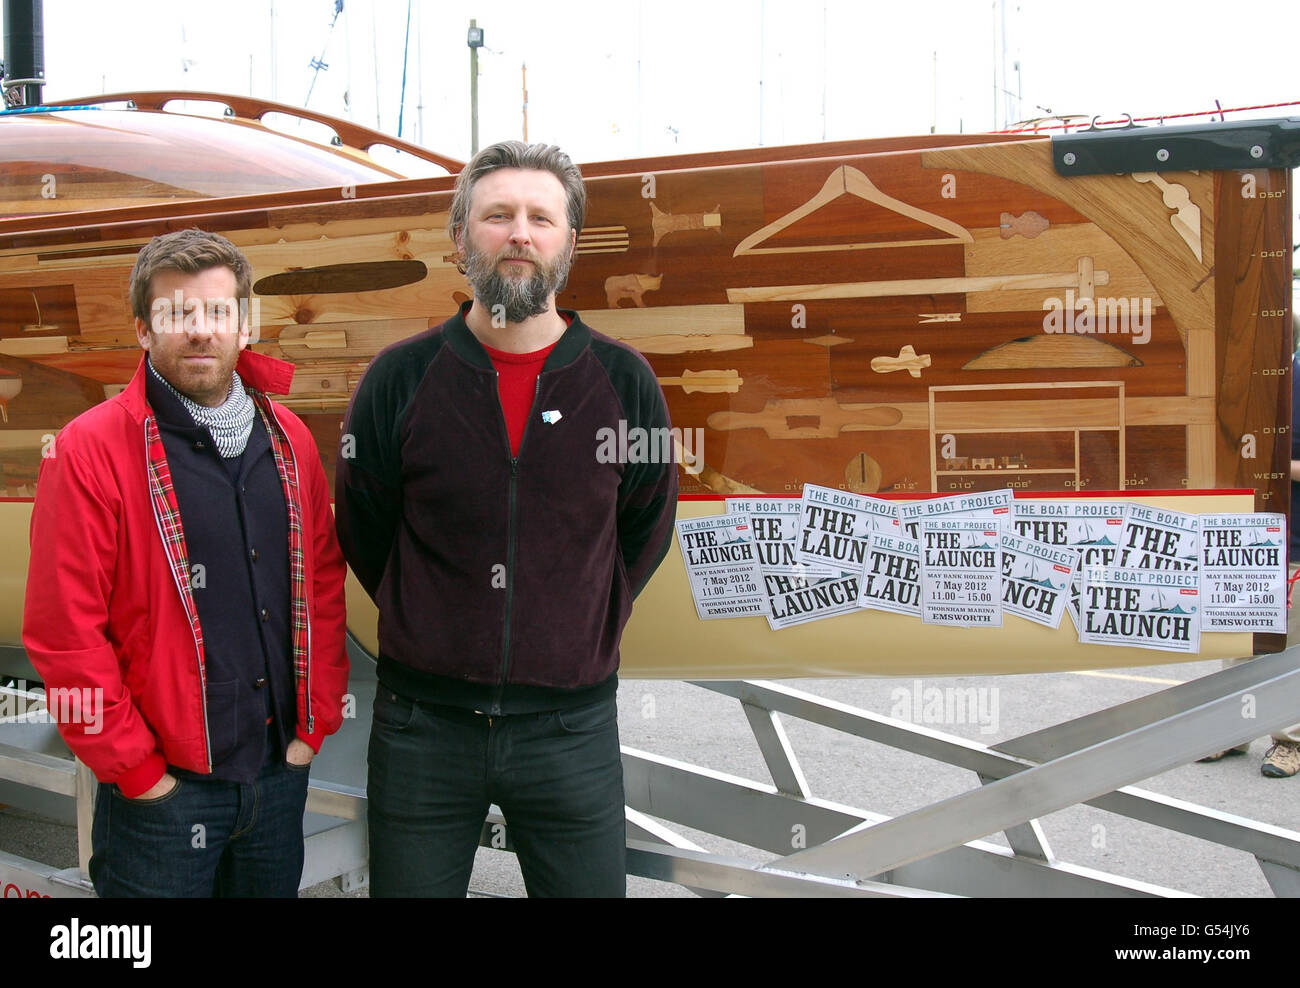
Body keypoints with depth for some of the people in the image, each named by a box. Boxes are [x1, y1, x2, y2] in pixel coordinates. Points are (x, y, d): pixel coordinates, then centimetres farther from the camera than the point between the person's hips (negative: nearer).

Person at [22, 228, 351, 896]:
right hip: (161, 788, -4)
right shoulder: (90, 450, -11)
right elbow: (62, 633, -13)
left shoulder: (288, 439, 5)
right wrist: (136, 770, -12)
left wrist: (315, 724, 4)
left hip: (282, 770, 5)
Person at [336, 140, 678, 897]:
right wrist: (433, 631, 10)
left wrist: (582, 636, 10)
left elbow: (645, 533, 12)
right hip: (424, 726, 0)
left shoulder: (624, 382, -1)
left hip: (573, 726, 0)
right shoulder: (400, 379, -2)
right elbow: (362, 532, 9)